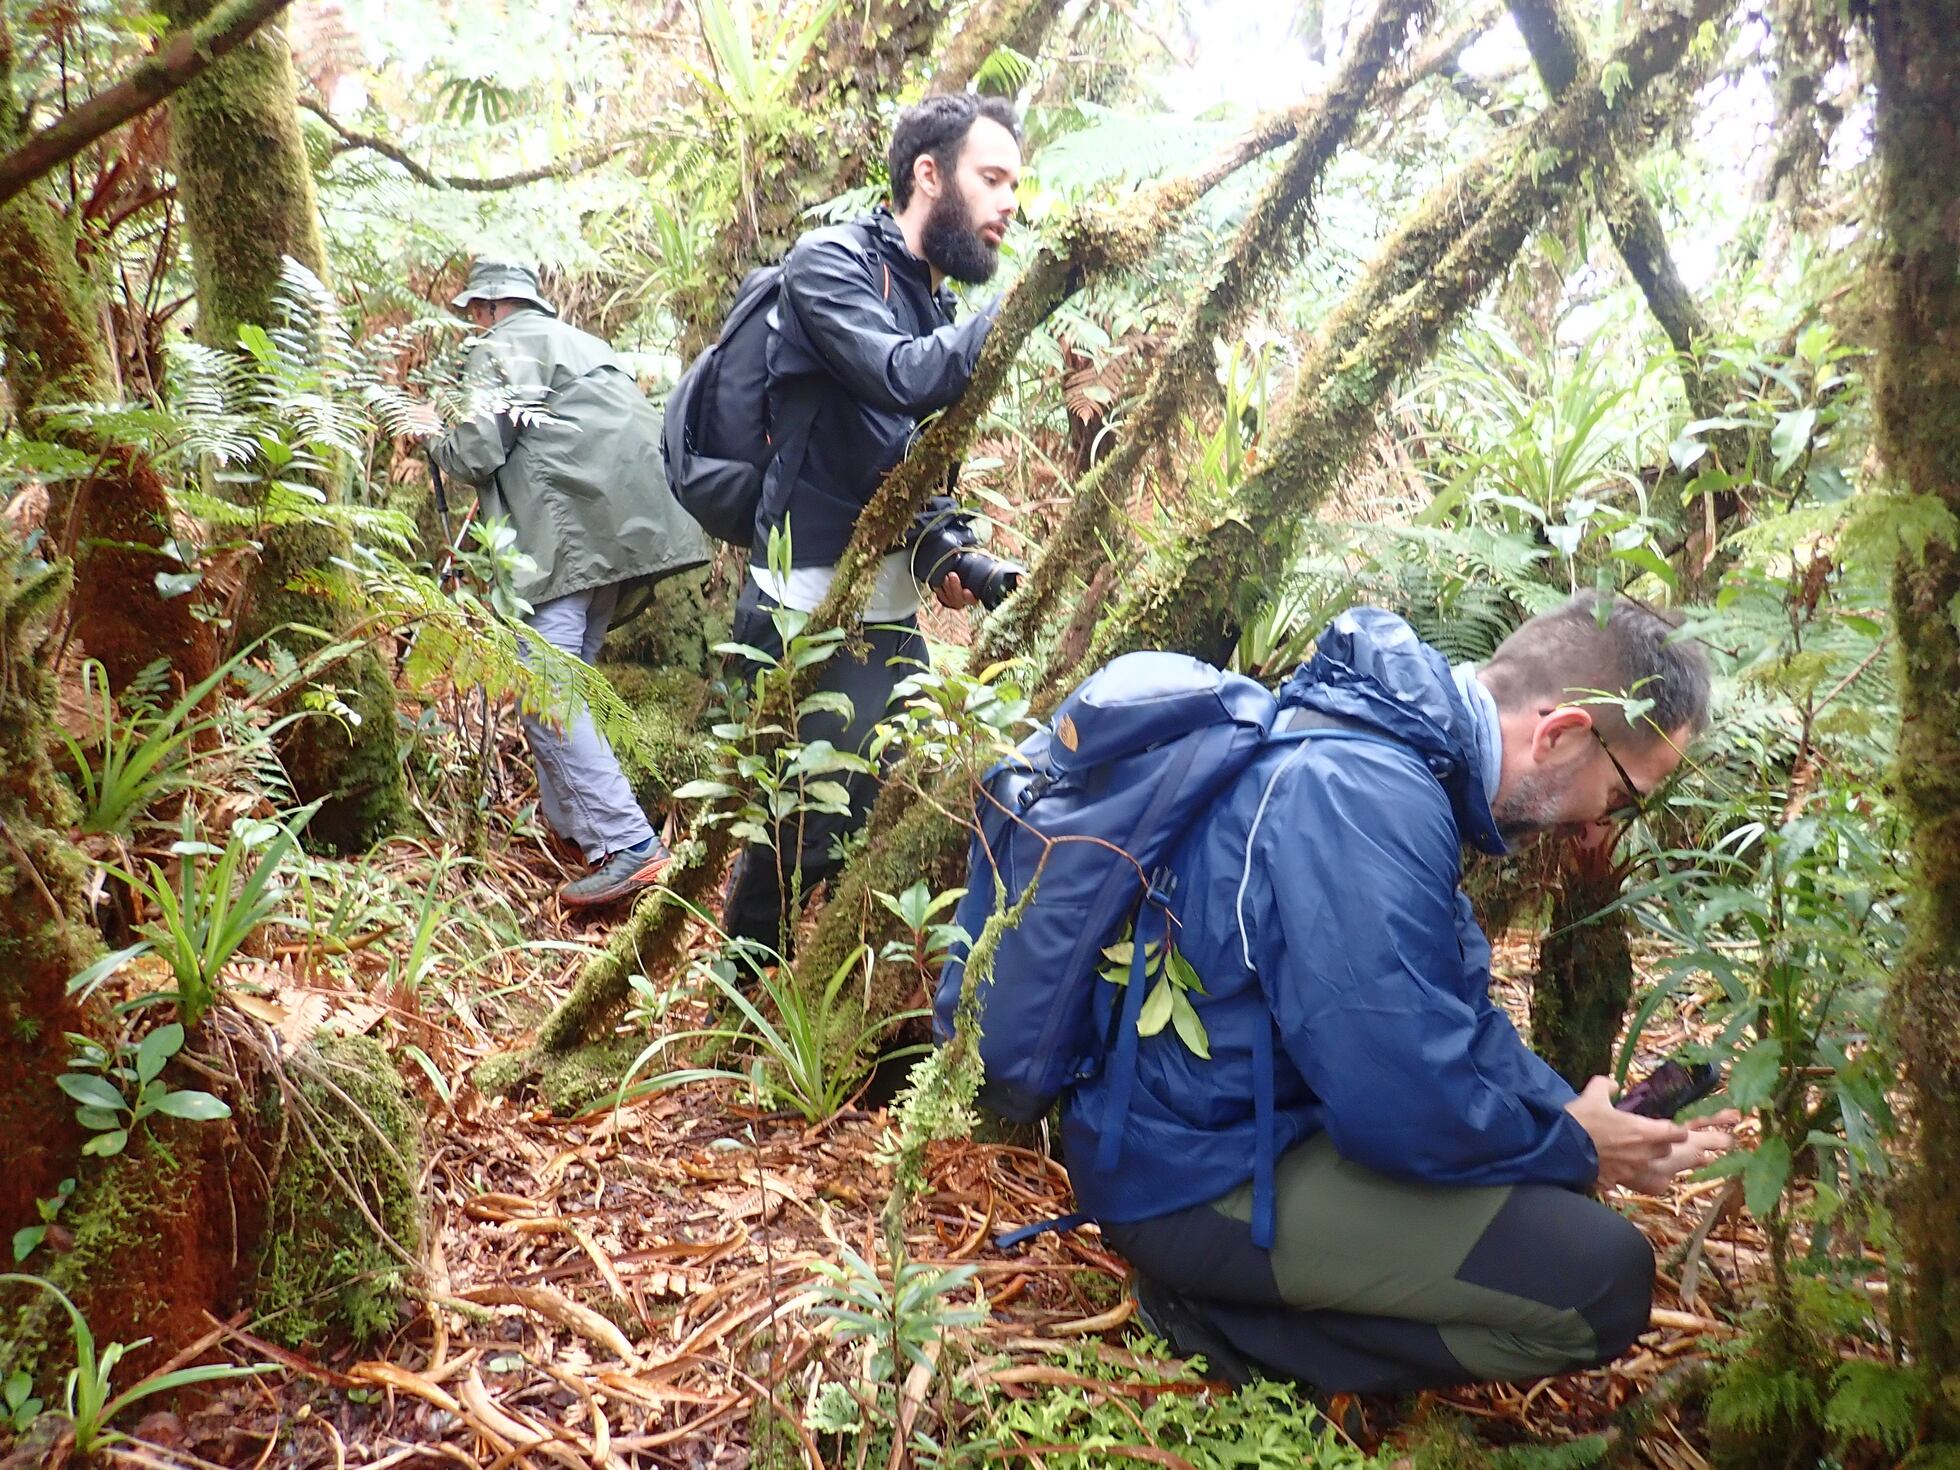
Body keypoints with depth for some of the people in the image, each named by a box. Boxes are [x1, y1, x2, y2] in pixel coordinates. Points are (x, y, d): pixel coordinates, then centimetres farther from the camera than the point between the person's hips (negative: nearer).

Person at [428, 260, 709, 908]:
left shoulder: (500, 349, 4)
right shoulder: (581, 342, 31)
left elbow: (475, 454, -6)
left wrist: (436, 439, 15)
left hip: (571, 531, -9)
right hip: (630, 529, 9)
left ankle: (626, 845, -21)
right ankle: (570, 822, 23)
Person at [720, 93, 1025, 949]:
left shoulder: (932, 302, 17)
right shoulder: (833, 263, -8)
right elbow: (904, 379, -27)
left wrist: (947, 551, 3)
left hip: (892, 617, 9)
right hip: (811, 617, -8)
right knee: (804, 845, -4)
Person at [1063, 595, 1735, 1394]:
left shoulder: (1404, 747, 6)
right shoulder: (1364, 798, -26)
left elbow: (1453, 1013, 15)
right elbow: (1410, 1103, -28)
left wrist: (1587, 1122, 2)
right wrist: (1579, 1152, -9)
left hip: (1223, 1116, 10)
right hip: (1197, 1176, -10)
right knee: (1600, 1275, -15)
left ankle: (1238, 1288, 10)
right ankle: (1225, 1315, -5)